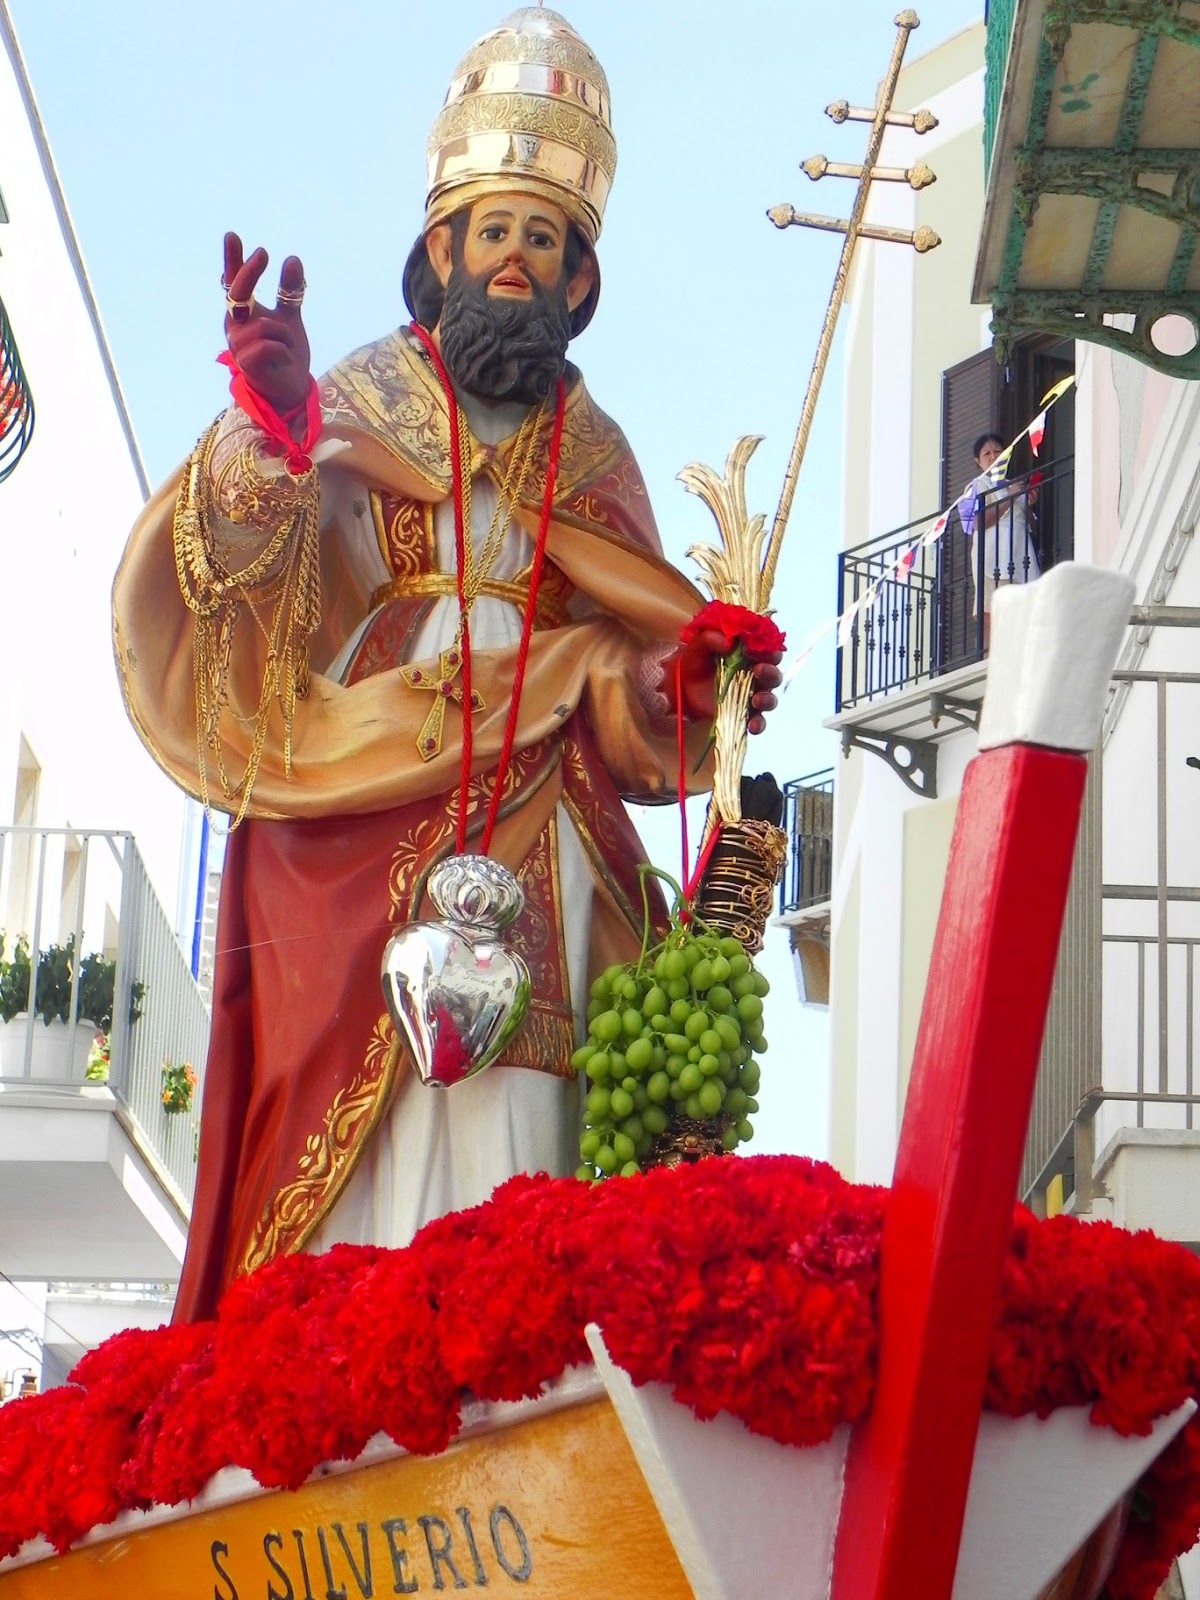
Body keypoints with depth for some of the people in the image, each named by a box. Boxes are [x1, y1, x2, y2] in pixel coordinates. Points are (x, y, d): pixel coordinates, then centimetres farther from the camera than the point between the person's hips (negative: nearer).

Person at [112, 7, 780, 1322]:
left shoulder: (593, 452, 18)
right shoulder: (359, 398, 10)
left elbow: (624, 669, 12)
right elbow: (246, 560, -7)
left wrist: (674, 683, -11)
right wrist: (271, 435, -27)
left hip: (536, 829, 2)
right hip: (356, 822, -2)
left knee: (509, 1107, -10)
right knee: (352, 1103, -12)